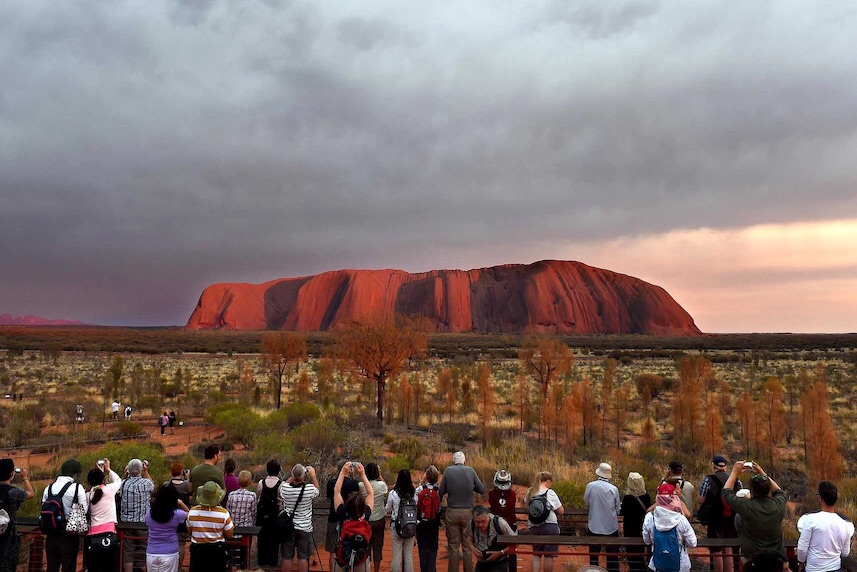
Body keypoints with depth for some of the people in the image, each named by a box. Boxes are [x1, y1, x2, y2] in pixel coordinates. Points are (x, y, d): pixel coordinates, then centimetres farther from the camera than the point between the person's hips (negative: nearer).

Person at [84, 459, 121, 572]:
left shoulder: (88, 495, 6)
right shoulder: (109, 489, -2)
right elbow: (118, 480, 18)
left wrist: (99, 471, 29)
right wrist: (108, 469, 32)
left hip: (92, 538, 2)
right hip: (109, 536, -2)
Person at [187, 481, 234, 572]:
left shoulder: (192, 512, -11)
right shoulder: (224, 513, -18)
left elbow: (189, 532, 4)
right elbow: (229, 535, -9)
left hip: (197, 550, 2)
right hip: (217, 551, -1)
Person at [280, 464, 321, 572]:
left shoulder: (285, 488, -12)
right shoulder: (310, 488, -17)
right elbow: (317, 491, 7)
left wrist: (293, 477, 10)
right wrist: (313, 476, 13)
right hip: (305, 528, -1)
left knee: (287, 557, 9)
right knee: (303, 557, 5)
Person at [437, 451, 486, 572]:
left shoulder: (448, 471, -4)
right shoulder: (470, 470, -2)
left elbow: (441, 492, -1)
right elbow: (482, 490, 2)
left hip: (452, 512, -1)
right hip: (467, 512, 1)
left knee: (453, 546, 7)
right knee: (468, 545, 9)